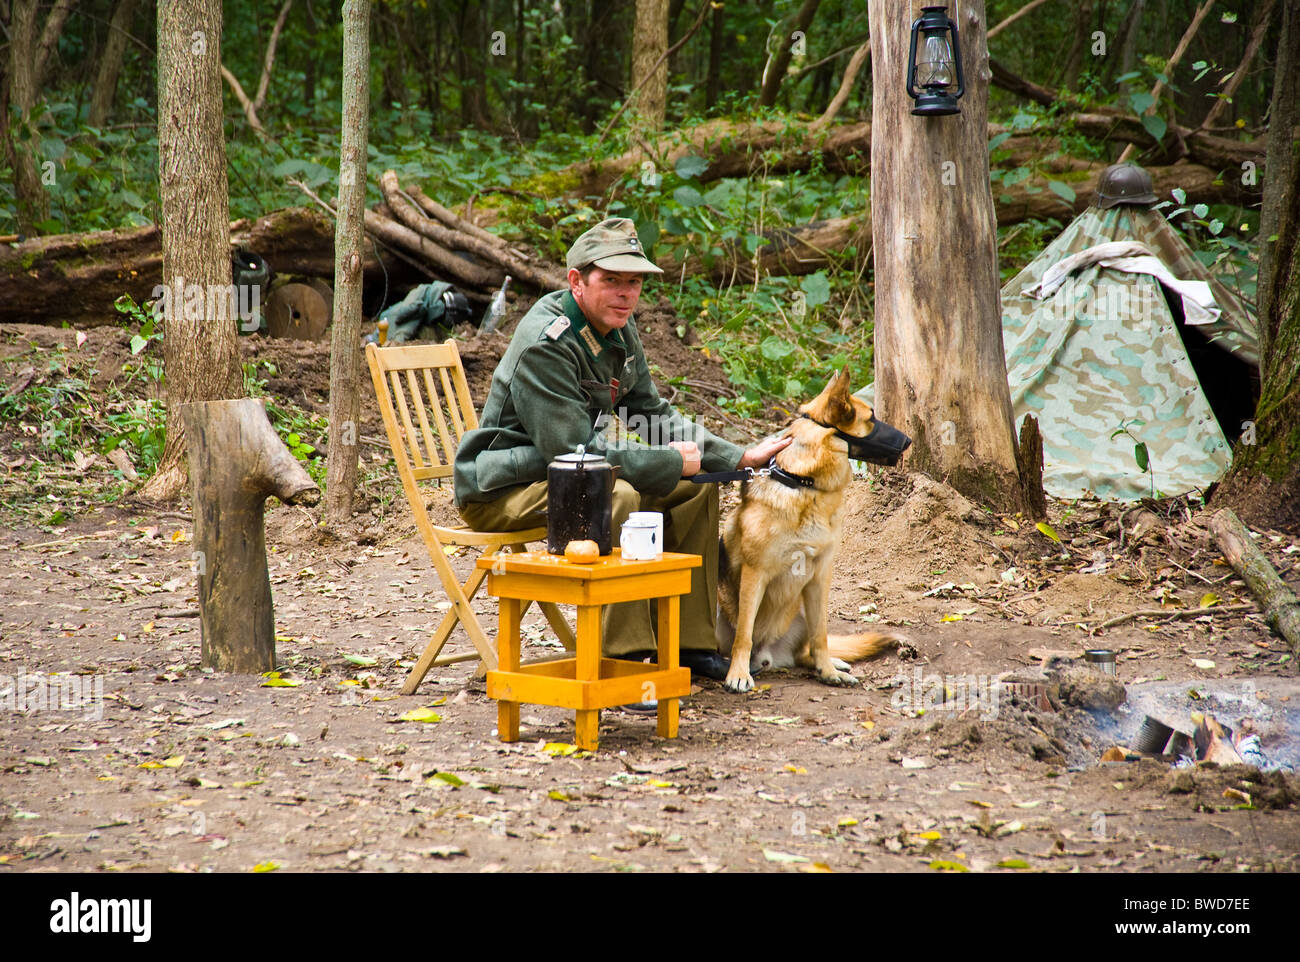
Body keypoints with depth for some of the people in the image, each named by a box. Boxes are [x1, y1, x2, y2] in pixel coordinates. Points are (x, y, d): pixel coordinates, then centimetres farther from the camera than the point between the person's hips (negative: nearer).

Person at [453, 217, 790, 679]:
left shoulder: (619, 330, 4)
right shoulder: (545, 345, -25)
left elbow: (653, 413, 11)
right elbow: (574, 449, -28)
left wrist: (740, 457, 1)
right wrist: (672, 463, -21)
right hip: (504, 490, -10)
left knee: (698, 487, 4)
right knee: (621, 497, -35)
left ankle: (689, 643, 9)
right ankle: (623, 659, -27)